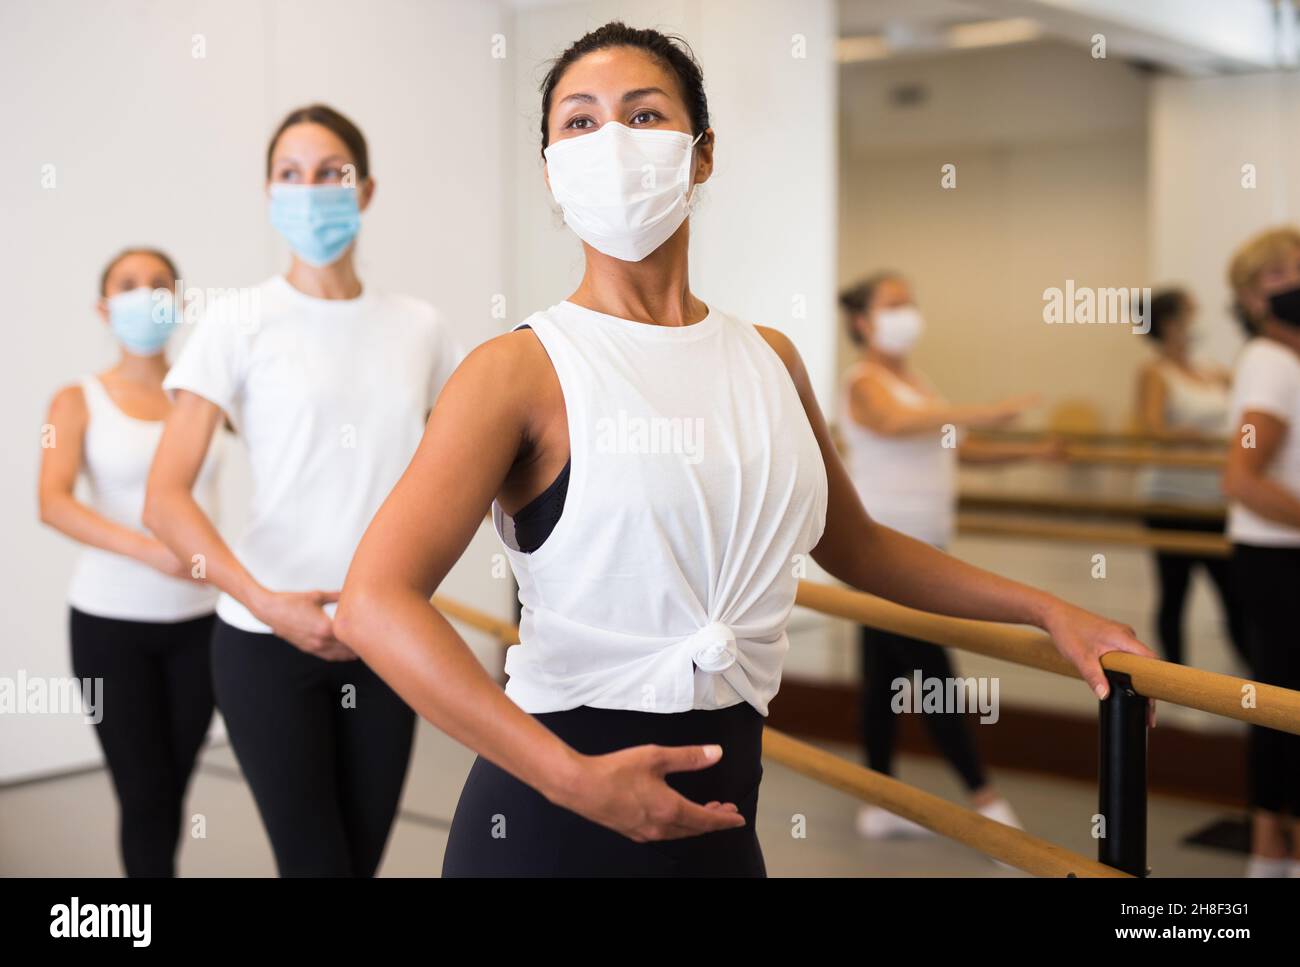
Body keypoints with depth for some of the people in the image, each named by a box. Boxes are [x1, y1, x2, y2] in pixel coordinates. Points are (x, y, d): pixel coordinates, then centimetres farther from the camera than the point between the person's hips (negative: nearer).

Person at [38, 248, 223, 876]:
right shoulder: (79, 401, -1)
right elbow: (52, 503, -17)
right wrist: (148, 549, -30)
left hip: (197, 620, 2)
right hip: (110, 621, -2)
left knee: (173, 786, 11)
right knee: (144, 792, -4)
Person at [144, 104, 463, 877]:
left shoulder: (418, 326, 6)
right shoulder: (242, 321, -3)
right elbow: (166, 499, -11)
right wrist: (264, 602, -23)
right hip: (269, 638, -3)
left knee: (366, 854, 10)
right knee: (316, 861, -2)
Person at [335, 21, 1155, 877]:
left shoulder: (770, 360, 6)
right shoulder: (525, 370, -11)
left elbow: (855, 547, 21)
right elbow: (377, 605, -21)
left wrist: (1044, 609, 16)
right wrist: (573, 776, -28)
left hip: (720, 810, 5)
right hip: (555, 813, -5)